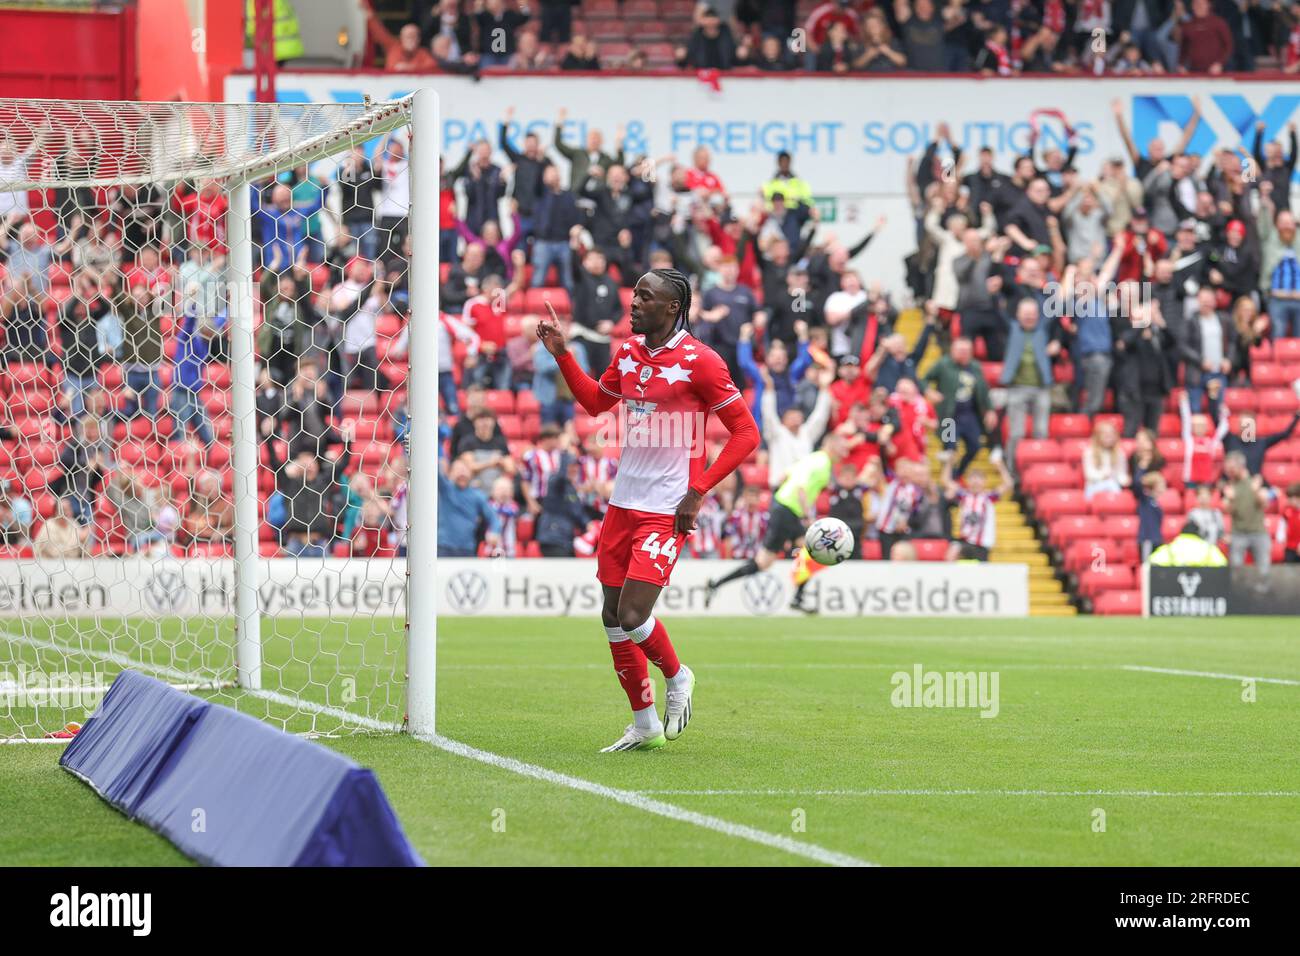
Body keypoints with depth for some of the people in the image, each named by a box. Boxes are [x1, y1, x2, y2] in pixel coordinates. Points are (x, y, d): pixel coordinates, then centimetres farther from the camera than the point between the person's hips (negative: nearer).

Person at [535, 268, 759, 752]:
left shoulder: (699, 360, -12)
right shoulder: (627, 352, 8)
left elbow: (746, 432, -10)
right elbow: (596, 401, 28)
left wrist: (698, 491, -15)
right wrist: (562, 354, 15)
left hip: (667, 511, -7)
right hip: (623, 505, 7)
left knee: (633, 617, -14)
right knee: (613, 617, 6)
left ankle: (676, 677, 17)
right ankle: (645, 725, 19)